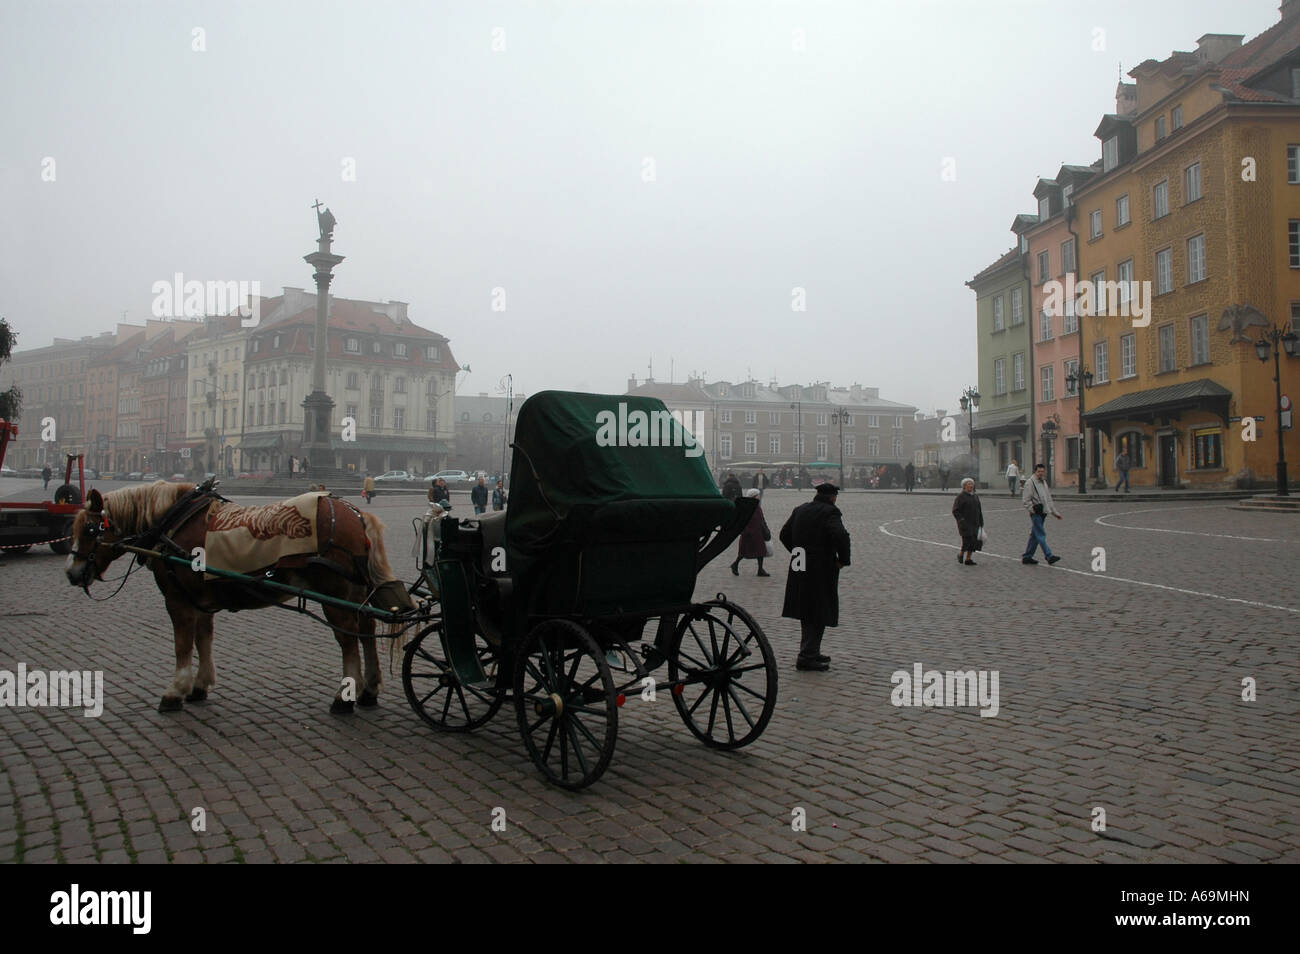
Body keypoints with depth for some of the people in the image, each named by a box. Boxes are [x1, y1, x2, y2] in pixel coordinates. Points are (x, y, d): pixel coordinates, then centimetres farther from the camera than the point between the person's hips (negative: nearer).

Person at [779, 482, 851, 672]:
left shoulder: (800, 510, 11)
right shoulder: (830, 512, -12)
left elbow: (784, 534, 17)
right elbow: (841, 536, -26)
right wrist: (843, 560, -12)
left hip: (800, 570, 7)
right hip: (821, 570, -7)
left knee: (807, 612, 17)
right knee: (819, 614, -1)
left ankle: (811, 653, 27)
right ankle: (807, 657, -3)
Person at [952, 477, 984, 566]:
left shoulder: (976, 496, 14)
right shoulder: (961, 496, -7)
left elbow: (979, 510, 20)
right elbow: (955, 510, -9)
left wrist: (981, 523, 16)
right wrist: (961, 520, -17)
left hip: (975, 524, 6)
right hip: (965, 524, -6)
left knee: (974, 541, 2)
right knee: (967, 540, -12)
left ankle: (968, 559, 13)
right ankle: (960, 553, 15)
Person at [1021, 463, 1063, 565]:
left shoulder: (1043, 482, 18)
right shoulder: (1030, 483, -9)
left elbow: (1049, 499, 24)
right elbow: (1025, 500, -12)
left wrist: (1056, 513, 23)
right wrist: (1033, 509, -20)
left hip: (1043, 513, 9)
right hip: (1036, 514, -9)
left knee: (1035, 535, 10)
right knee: (1041, 535, -10)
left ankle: (1027, 557, 15)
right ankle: (1049, 556, -12)